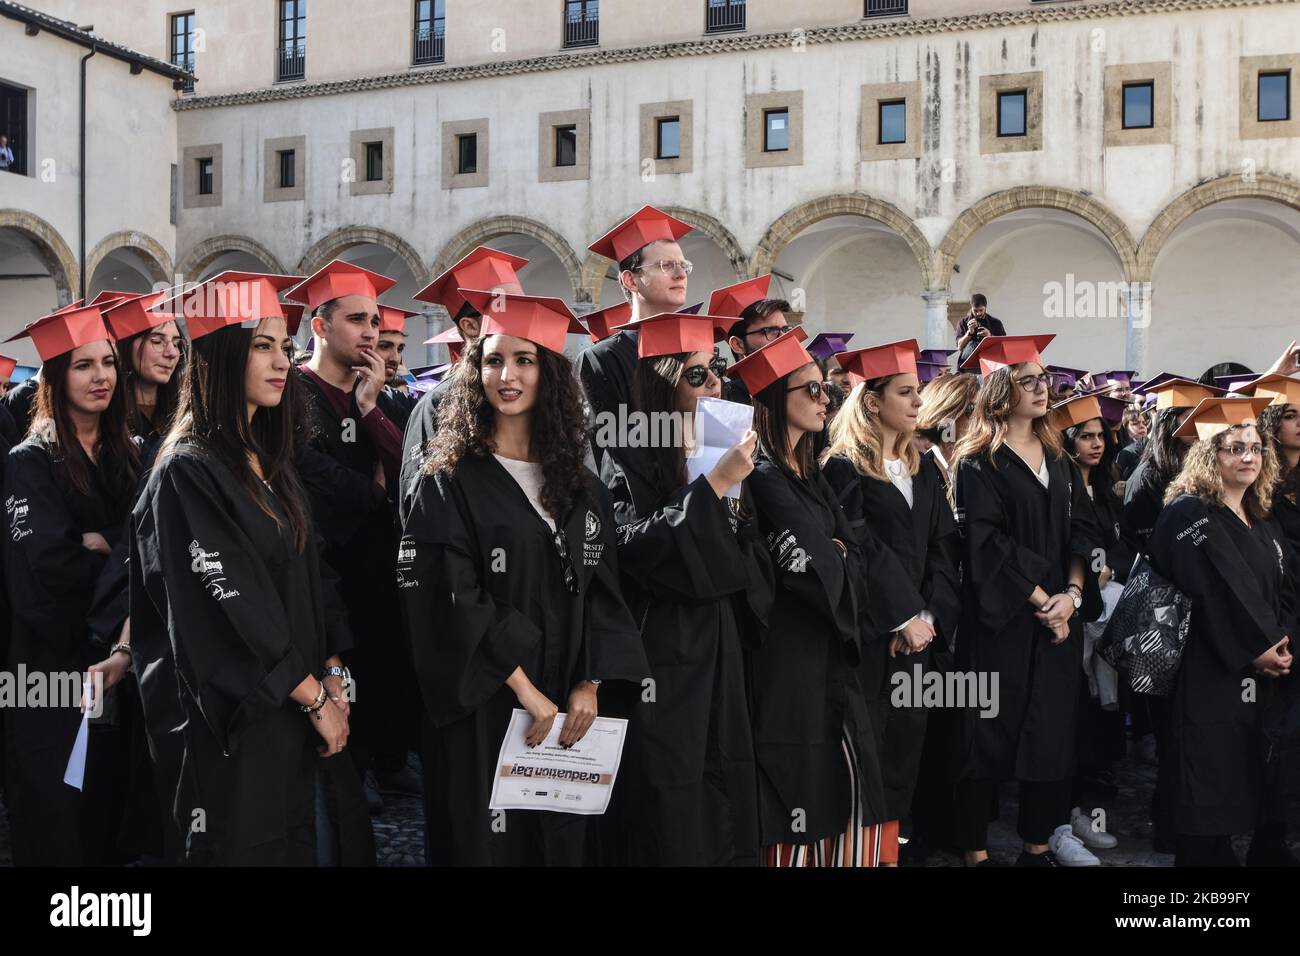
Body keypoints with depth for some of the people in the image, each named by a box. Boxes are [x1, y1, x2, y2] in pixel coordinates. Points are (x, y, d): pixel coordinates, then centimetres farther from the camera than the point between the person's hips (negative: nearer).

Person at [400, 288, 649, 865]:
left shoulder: (581, 488, 9)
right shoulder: (448, 482, -5)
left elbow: (602, 589, 6)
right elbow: (452, 599, -12)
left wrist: (589, 686, -7)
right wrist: (523, 687, -17)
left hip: (566, 709, 4)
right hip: (484, 710, -4)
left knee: (563, 839, 10)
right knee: (487, 841, 3)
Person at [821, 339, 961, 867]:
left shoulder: (923, 469, 13)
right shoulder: (844, 468, -7)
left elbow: (943, 545, 6)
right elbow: (858, 554, -13)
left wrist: (930, 613, -7)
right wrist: (903, 616, -14)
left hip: (916, 625, 6)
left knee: (907, 736, 7)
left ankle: (889, 843, 17)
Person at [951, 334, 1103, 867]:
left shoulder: (1057, 457, 13)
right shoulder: (979, 463, -7)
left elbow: (1081, 528, 7)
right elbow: (988, 543, -14)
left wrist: (1072, 594, -8)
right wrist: (1041, 601, -14)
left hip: (1058, 618, 6)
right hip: (1001, 621, -6)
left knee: (1050, 730, 8)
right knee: (991, 734, -1)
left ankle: (1040, 845, 18)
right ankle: (975, 849, 8)